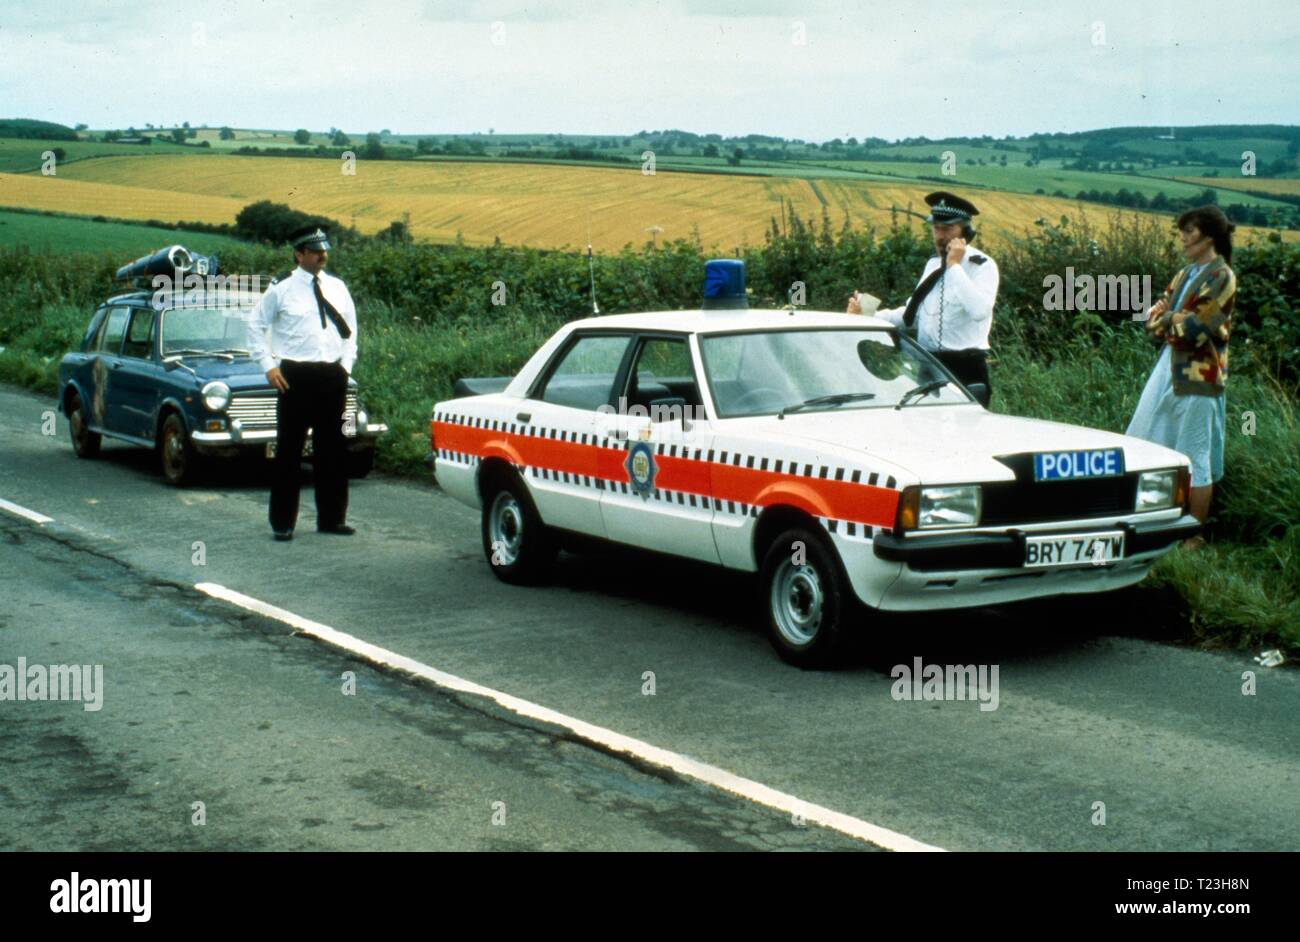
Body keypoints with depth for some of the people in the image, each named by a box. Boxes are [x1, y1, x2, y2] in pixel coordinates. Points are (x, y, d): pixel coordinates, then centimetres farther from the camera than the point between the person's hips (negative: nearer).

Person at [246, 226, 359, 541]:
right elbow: (255, 325, 4)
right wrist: (268, 365, -3)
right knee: (289, 450, 0)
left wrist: (346, 364, 8)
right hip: (295, 375, -4)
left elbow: (350, 329, 20)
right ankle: (282, 522, 6)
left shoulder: (337, 288, 10)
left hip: (332, 375, 4)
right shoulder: (281, 289, -2)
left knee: (332, 449, 9)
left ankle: (332, 518, 18)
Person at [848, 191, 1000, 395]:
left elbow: (980, 310, -25)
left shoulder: (982, 266, -7)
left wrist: (954, 266, -19)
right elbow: (914, 313, 22)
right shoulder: (933, 264, 15)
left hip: (966, 370, -7)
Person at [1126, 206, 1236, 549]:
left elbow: (1197, 328, -19)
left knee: (1194, 457, -1)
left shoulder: (1220, 276, -11)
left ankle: (1195, 537, 9)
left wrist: (1169, 320, -3)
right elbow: (1154, 318, 11)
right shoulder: (1187, 274, 14)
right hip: (1169, 366, 9)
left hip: (1198, 377, -9)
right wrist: (1177, 319, -8)